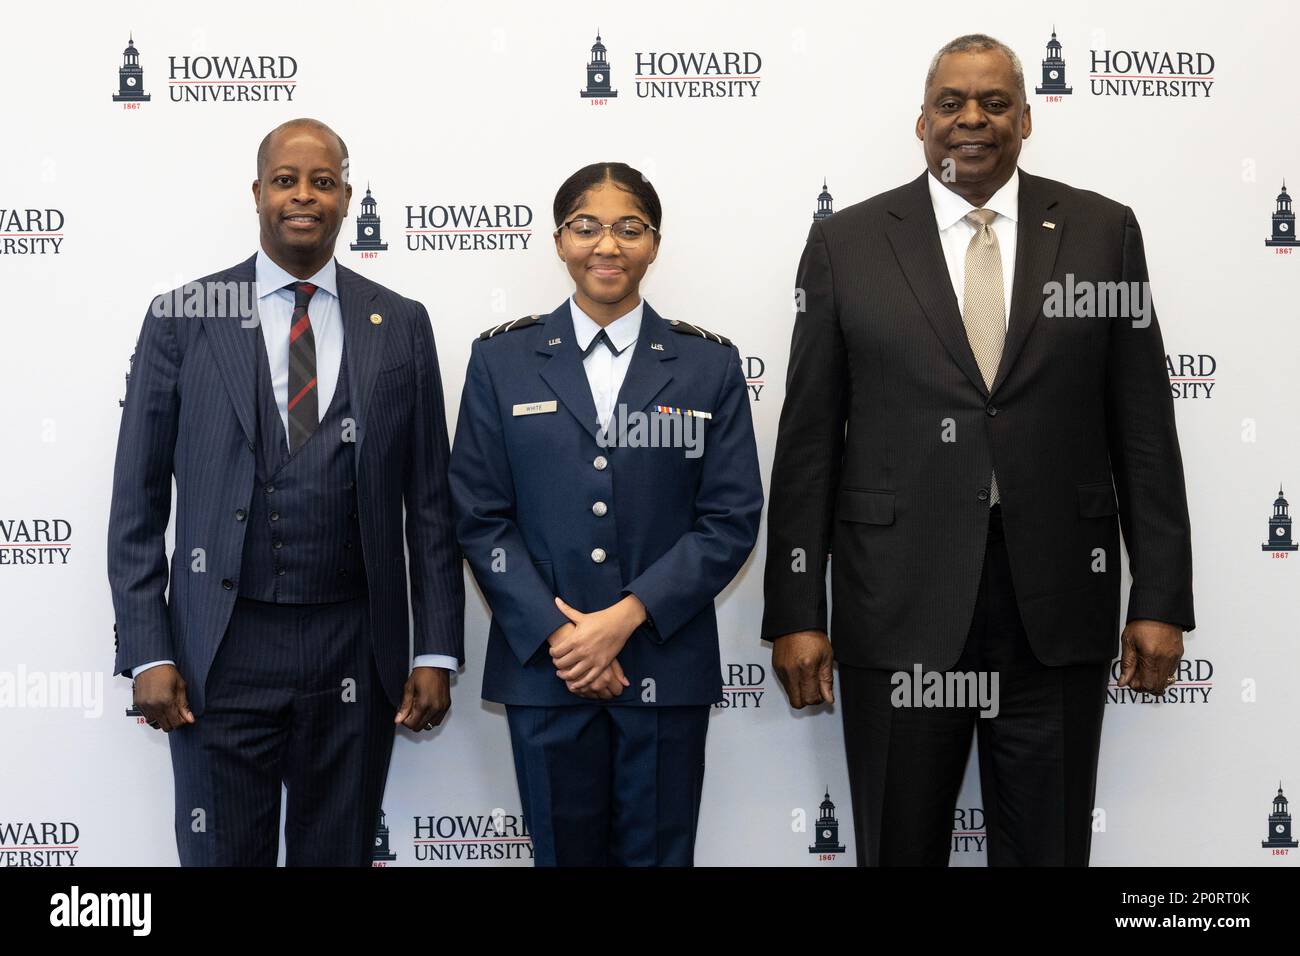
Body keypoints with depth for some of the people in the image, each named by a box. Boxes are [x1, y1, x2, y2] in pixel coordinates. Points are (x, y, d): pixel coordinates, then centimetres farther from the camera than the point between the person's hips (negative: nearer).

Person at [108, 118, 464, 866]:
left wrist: (437, 652, 0)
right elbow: (137, 503, 2)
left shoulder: (400, 325, 5)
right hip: (221, 656, -1)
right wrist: (148, 654, -5)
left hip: (356, 659, 1)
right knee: (221, 855, 7)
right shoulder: (182, 320, 1)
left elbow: (430, 502, 6)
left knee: (338, 855, 12)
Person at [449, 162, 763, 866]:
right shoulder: (502, 361, 5)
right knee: (564, 851, 8)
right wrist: (556, 633, -10)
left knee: (657, 852, 6)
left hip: (665, 668, 0)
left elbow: (732, 519, -1)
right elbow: (479, 516, 1)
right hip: (543, 667, 0)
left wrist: (627, 616, -11)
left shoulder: (709, 365, 4)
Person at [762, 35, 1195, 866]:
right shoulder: (847, 243, 3)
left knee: (1050, 849, 11)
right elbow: (808, 443, 2)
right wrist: (796, 612, -2)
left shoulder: (1102, 231, 6)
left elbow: (1144, 430, 5)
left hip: (1059, 603, 1)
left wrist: (1162, 599, 0)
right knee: (899, 848, 9)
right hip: (899, 608, -1)